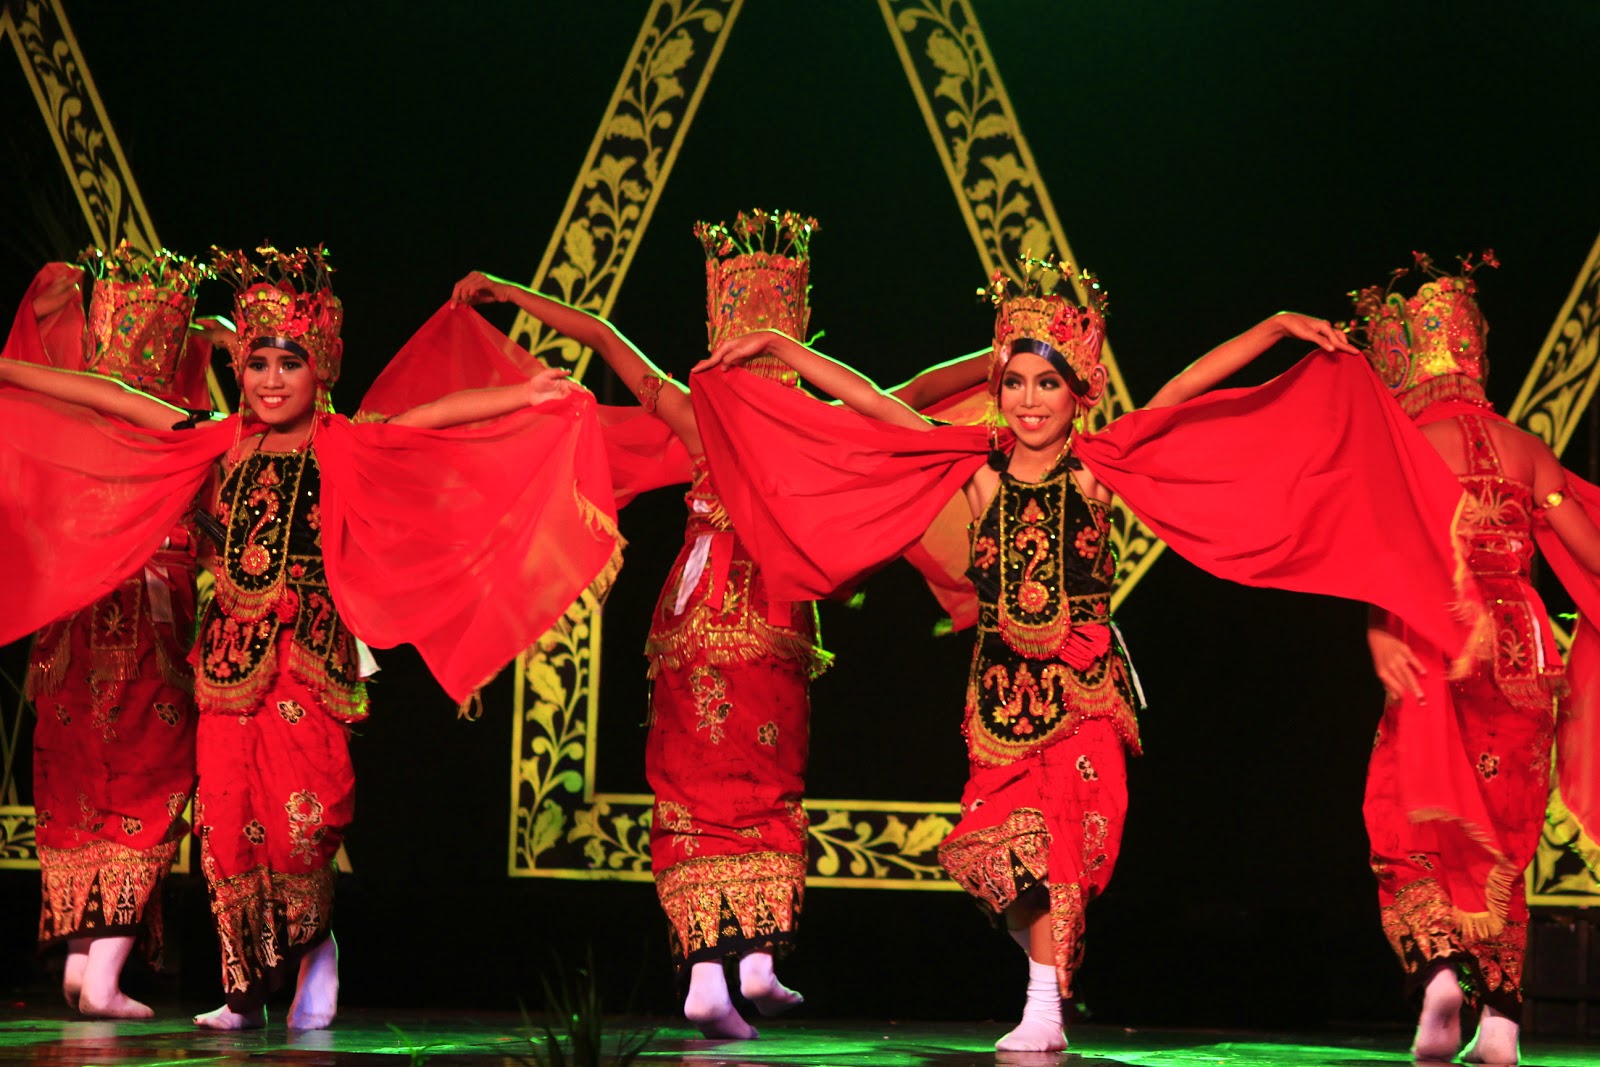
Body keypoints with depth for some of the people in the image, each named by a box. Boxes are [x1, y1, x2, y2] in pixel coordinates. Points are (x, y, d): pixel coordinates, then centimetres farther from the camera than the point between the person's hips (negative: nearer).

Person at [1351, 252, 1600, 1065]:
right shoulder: (1524, 450, 8)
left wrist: (1377, 630, -25)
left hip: (1437, 651, -3)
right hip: (1523, 652, 3)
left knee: (1414, 827, 5)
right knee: (1502, 842, 12)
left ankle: (1437, 967, -19)